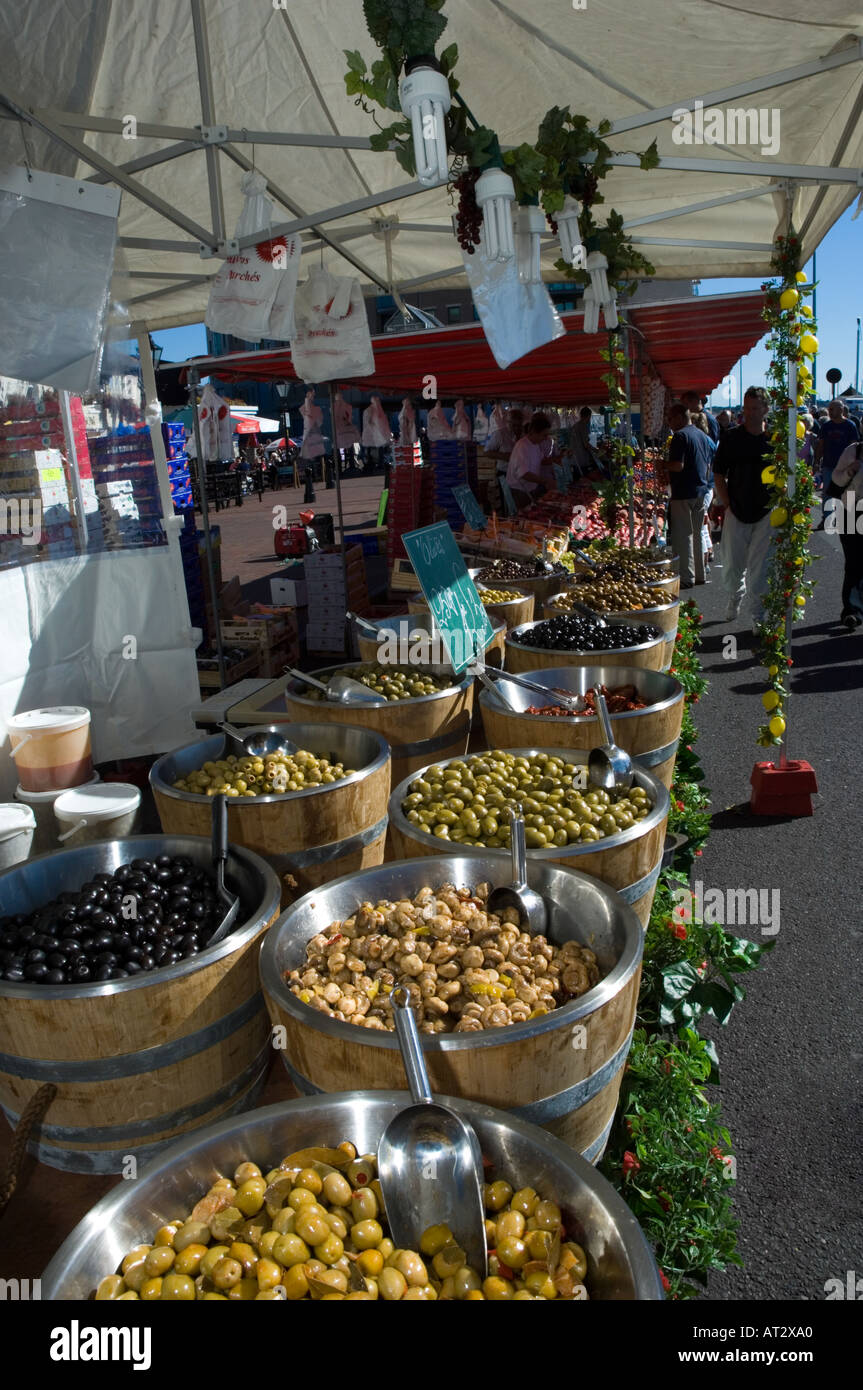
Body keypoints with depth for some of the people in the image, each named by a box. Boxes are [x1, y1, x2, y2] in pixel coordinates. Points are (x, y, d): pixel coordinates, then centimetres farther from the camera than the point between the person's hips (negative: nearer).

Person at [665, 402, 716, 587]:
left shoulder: (681, 436, -14)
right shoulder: (702, 435, 14)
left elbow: (678, 465, -24)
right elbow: (710, 465, 18)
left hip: (683, 493, -9)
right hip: (702, 490, 9)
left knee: (682, 535, -3)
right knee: (697, 533, 16)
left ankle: (686, 577, -3)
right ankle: (700, 574, 22)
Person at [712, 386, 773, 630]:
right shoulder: (731, 438, 0)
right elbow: (718, 473, 6)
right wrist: (727, 504, -1)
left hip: (766, 513, -1)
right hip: (736, 512, 1)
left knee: (759, 568, 0)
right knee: (731, 566, 7)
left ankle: (759, 615, 13)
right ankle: (735, 596, 37)